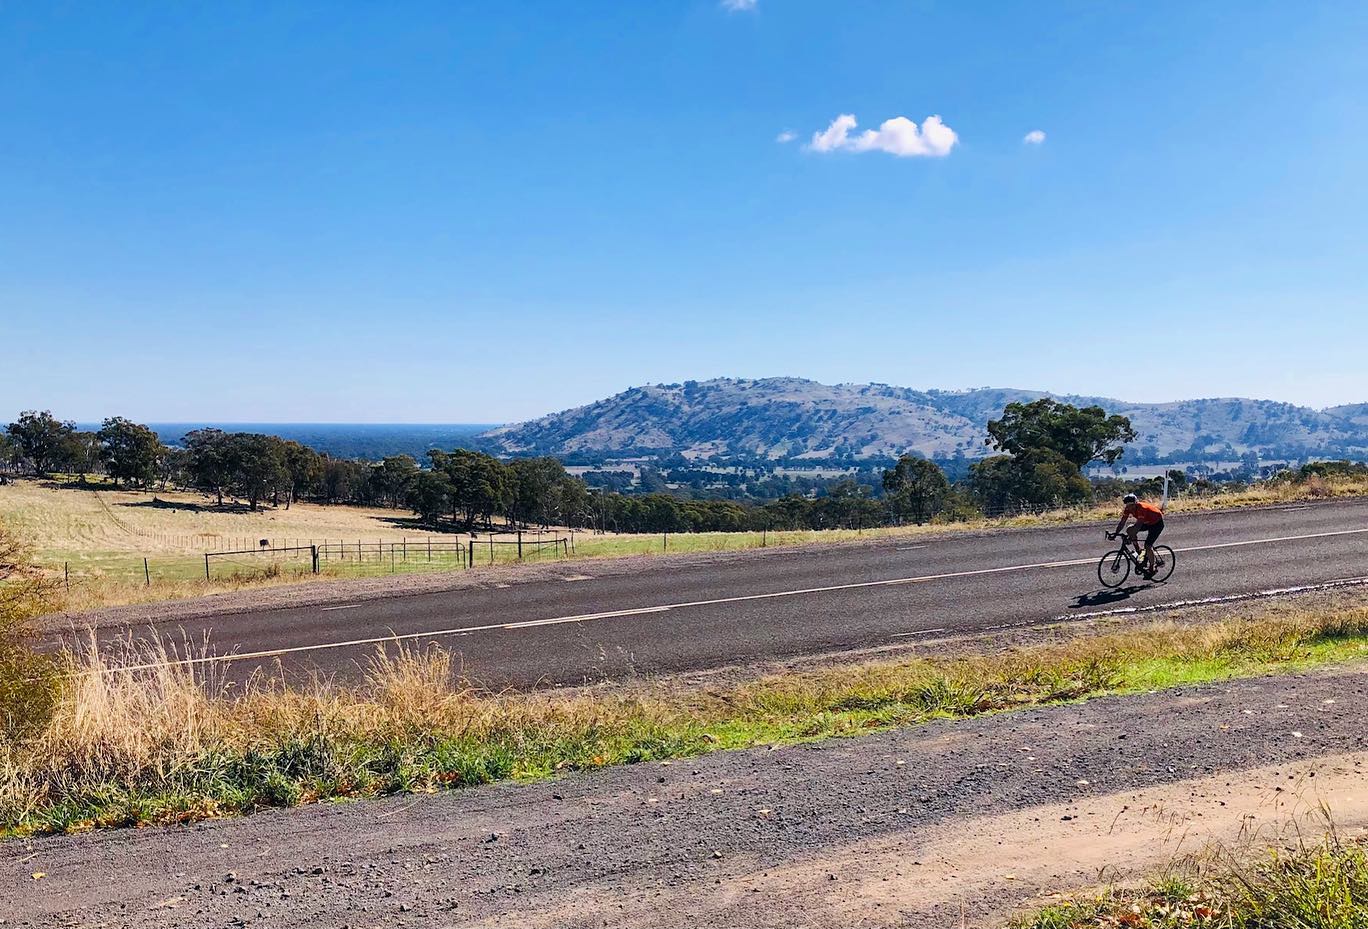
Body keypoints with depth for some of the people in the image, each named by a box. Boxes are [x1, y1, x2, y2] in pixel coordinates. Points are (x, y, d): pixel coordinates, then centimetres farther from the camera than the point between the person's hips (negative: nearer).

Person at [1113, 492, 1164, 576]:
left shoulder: (1141, 508, -35)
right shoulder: (1128, 509, -14)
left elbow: (1138, 525, -41)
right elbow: (1122, 523, -13)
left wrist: (1131, 537, -49)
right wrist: (1116, 533, -26)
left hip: (1157, 523, -8)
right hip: (1147, 522, 8)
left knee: (1147, 546, -16)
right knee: (1129, 530, -10)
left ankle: (1151, 569, -2)